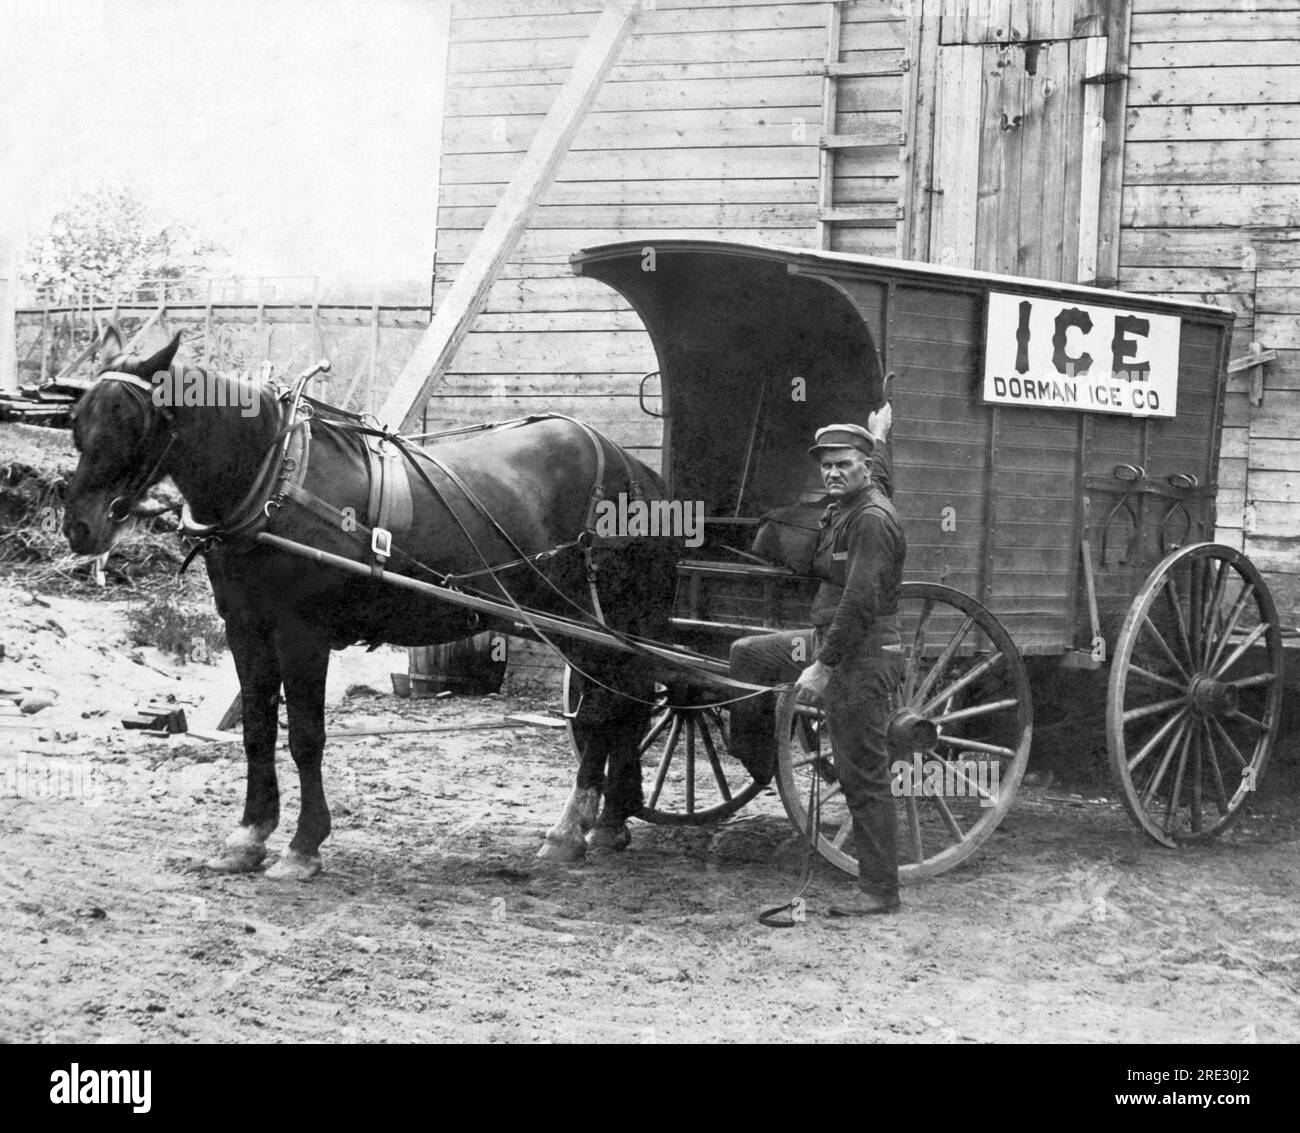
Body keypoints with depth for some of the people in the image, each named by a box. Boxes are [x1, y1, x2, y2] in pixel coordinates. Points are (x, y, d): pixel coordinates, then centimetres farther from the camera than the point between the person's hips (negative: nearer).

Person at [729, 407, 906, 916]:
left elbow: (859, 603, -25)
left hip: (862, 656, -10)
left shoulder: (872, 520, -19)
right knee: (747, 653, 18)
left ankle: (879, 891, -1)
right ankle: (755, 757, 28)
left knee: (863, 776, -6)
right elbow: (880, 472, 39)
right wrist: (878, 437, 57)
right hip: (829, 639, 10)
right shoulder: (845, 506, 11)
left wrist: (822, 666, -25)